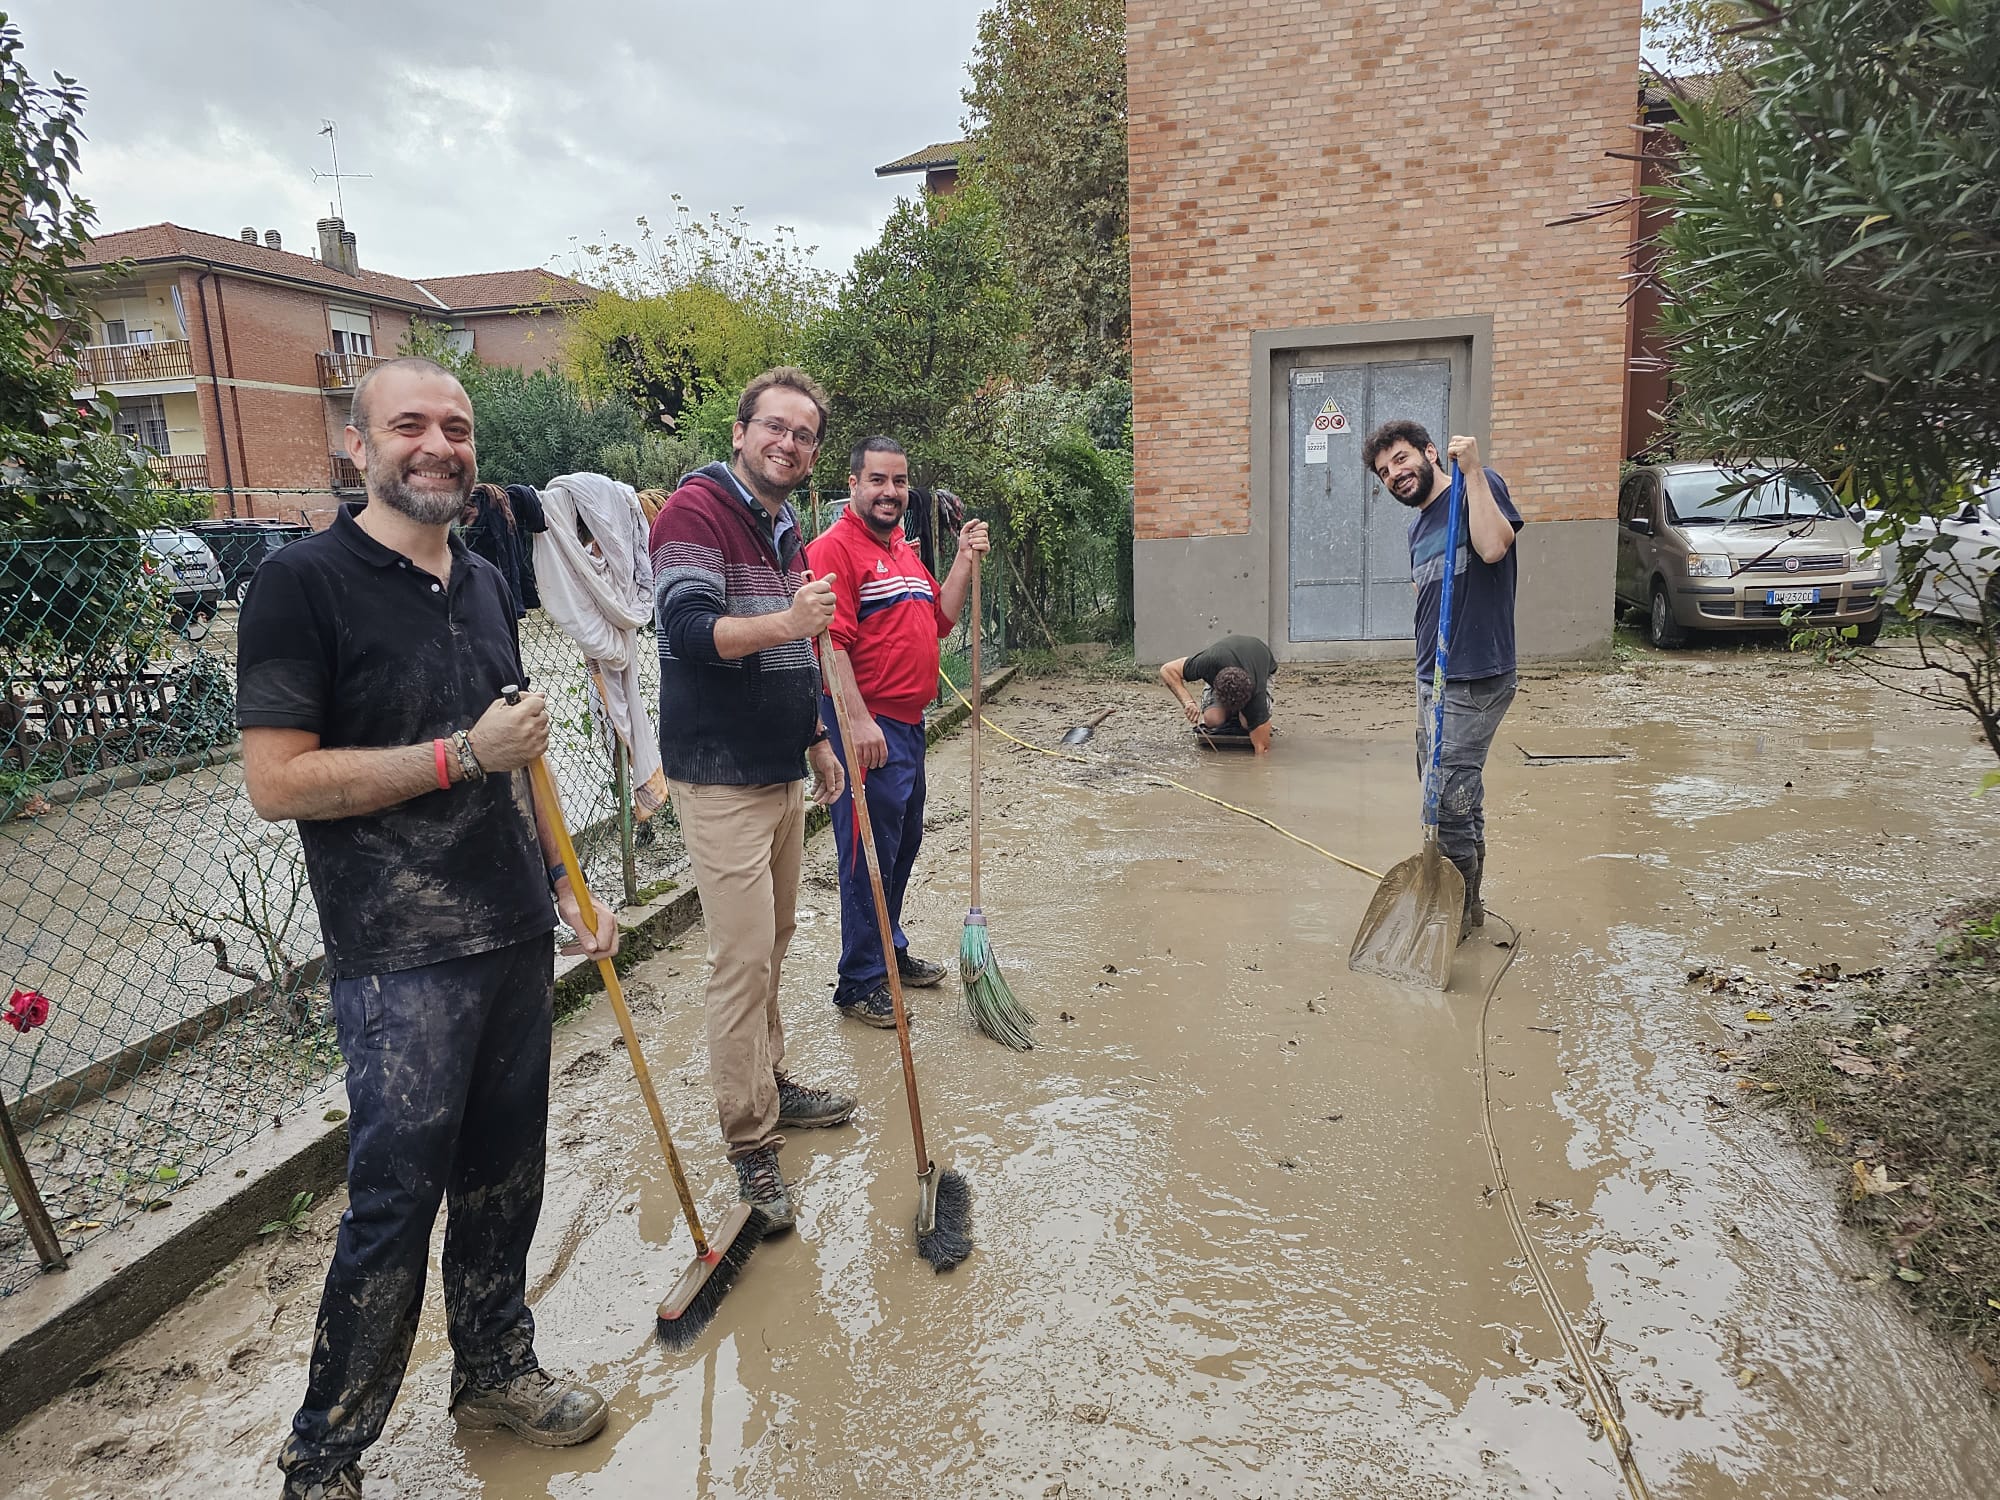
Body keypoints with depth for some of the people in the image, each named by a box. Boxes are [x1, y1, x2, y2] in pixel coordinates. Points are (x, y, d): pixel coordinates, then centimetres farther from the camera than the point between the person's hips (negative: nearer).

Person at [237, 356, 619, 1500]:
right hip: (401, 956, -6)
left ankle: (497, 1368, 37)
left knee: (504, 1175, 16)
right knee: (396, 1199, 2)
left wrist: (567, 883, 14)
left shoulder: (487, 585, 12)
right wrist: (462, 754, -18)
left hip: (516, 935, 6)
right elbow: (276, 782, -16)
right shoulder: (305, 582, -10)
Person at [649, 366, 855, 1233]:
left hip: (780, 772, 9)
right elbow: (688, 627, -25)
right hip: (720, 778, -9)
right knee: (744, 958, -6)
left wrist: (816, 740, 24)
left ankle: (769, 1082, 34)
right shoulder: (697, 511, -11)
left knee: (773, 940, 18)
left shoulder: (787, 531, 16)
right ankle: (750, 1144, 5)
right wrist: (785, 621, -39)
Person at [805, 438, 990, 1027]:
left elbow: (938, 621, 19)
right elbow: (830, 641, -21)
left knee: (905, 842, 19)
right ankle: (860, 982, 11)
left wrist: (964, 560, 9)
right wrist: (858, 720, -27)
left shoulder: (905, 550, 17)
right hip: (868, 725, -9)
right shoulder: (834, 547, -13)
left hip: (909, 721, 10)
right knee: (869, 852, -2)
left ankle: (891, 950, 35)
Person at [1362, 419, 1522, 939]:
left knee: (1449, 804, -8)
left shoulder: (1480, 486, -7)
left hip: (1475, 680, -9)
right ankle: (1466, 905, 30)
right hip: (1432, 679, 9)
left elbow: (1493, 546, -26)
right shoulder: (1419, 526, 17)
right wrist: (1426, 676, 18)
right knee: (1456, 799, 17)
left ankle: (1459, 913, 8)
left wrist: (1473, 470, -23)